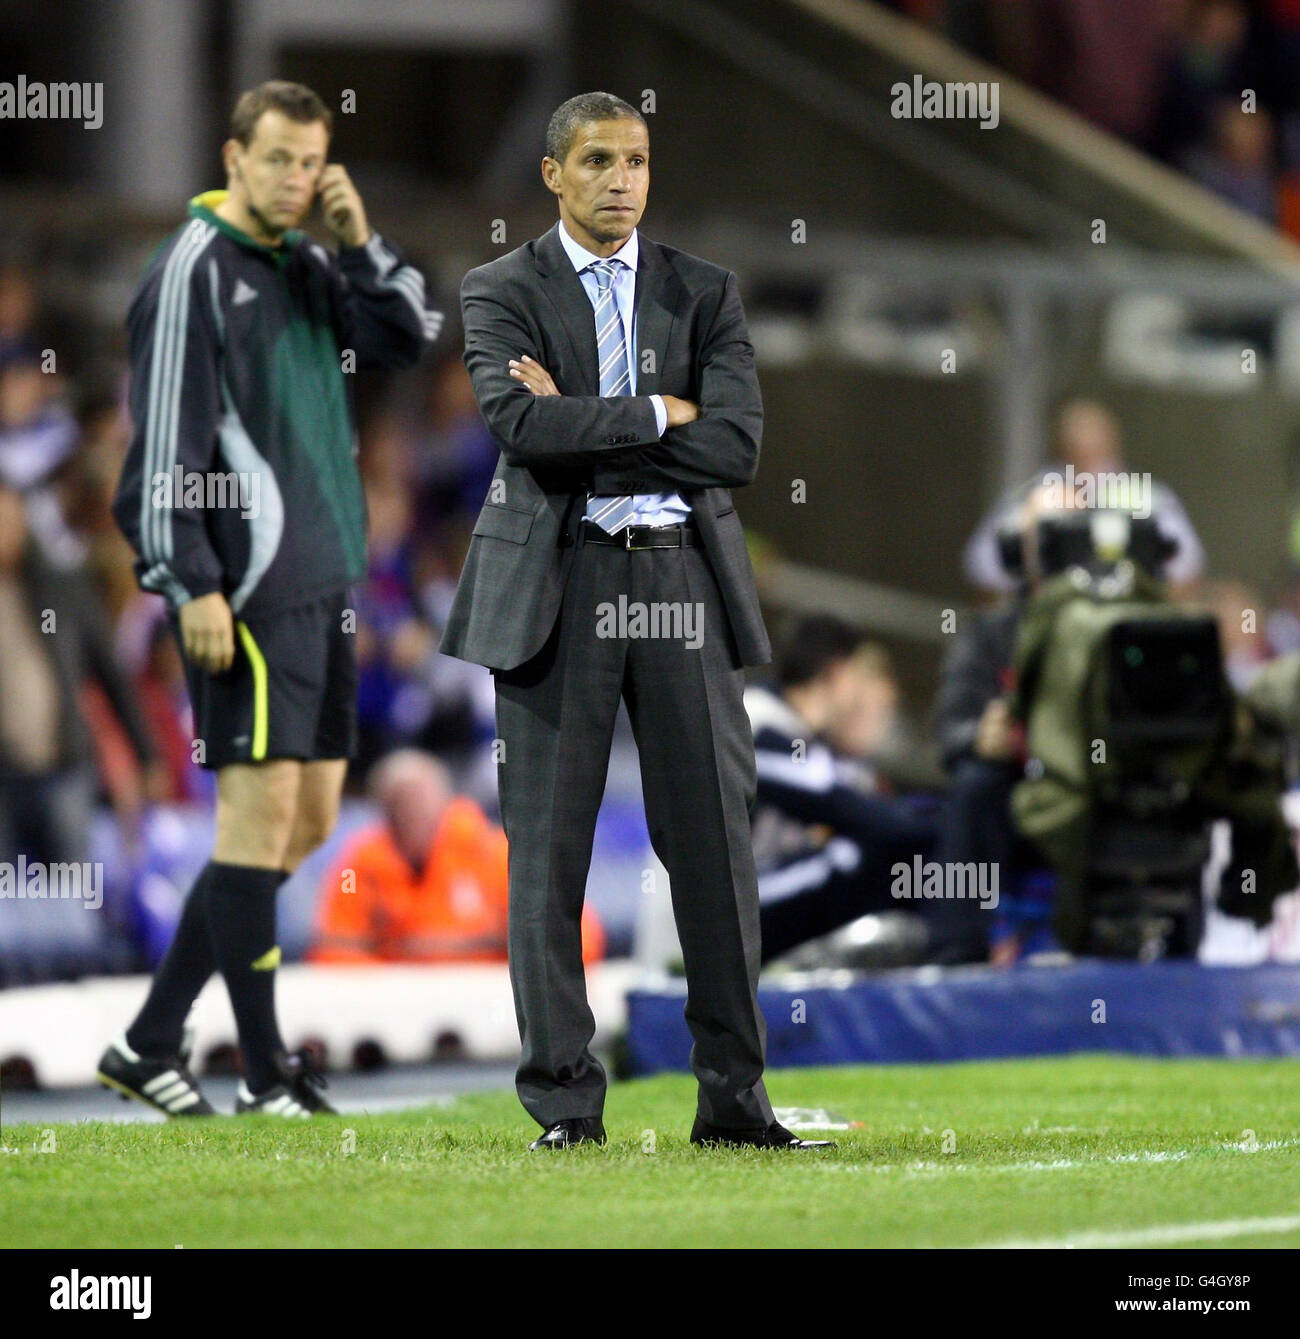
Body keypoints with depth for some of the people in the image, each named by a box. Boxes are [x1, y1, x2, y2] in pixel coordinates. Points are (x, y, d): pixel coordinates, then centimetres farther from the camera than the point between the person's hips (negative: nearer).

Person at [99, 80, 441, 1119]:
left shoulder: (310, 266, 15)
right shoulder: (196, 271, -8)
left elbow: (410, 340, 13)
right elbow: (165, 441, -12)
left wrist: (363, 244, 0)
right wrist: (192, 582, -17)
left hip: (321, 582, 9)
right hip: (247, 586, -9)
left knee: (309, 818, 9)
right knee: (262, 807, -9)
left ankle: (152, 1042, 14)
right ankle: (266, 1074, -5)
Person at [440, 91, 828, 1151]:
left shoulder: (705, 294, 10)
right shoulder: (502, 294, 4)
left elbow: (736, 447, -4)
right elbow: (523, 424, -14)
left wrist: (583, 432, -9)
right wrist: (656, 416, -9)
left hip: (683, 580, 2)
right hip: (557, 581, -2)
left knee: (716, 843, 1)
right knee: (549, 846, -1)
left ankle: (734, 1096, 6)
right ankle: (564, 1100, 5)